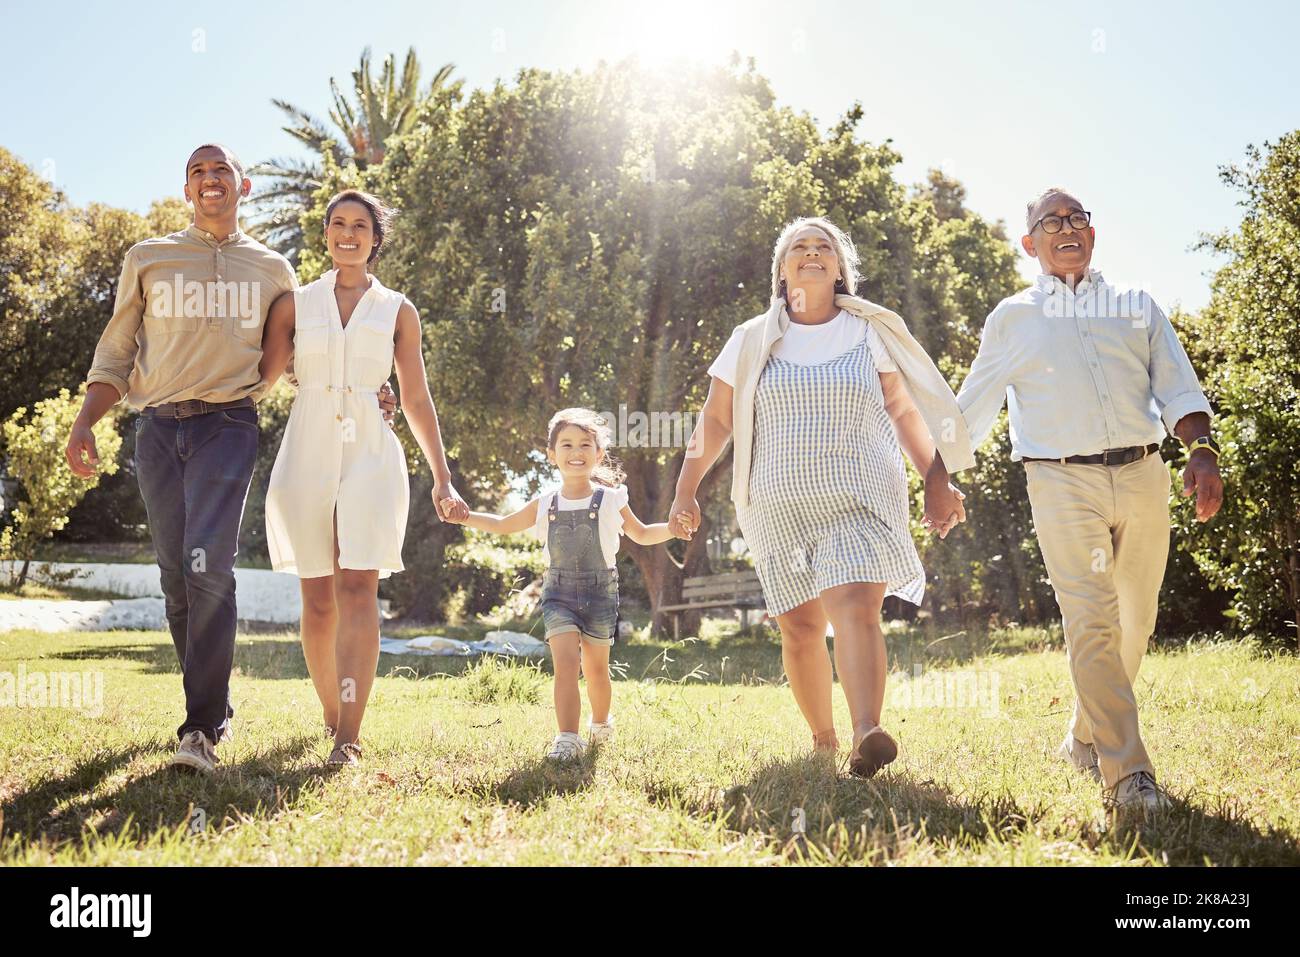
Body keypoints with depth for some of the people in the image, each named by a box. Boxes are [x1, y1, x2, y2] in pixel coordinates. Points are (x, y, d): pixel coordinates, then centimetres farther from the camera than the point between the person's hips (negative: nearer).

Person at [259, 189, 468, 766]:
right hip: (307, 453, 1)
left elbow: (417, 400, 11)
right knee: (318, 598, 5)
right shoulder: (295, 303, 12)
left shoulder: (397, 310, 11)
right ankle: (331, 713, 24)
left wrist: (441, 478, 9)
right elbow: (258, 378, 8)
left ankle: (349, 738, -17)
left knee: (358, 590, -13)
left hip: (370, 454, -1)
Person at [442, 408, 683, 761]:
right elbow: (502, 525, 18)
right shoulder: (545, 504, 4)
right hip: (558, 592, 1)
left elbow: (642, 534, 13)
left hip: (600, 591, 0)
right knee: (566, 660, -16)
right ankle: (567, 739, -17)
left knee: (595, 667, 10)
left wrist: (673, 528, -5)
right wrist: (466, 517, 4)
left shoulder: (611, 500, 0)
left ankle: (601, 723, 36)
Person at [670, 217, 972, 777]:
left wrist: (936, 483, 4)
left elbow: (904, 411, 11)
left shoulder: (870, 332, 9)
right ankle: (822, 738, 18)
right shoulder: (751, 341, 9)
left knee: (856, 607, -21)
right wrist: (686, 490, 3)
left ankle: (867, 735, -34)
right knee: (799, 627, 3)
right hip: (780, 507, 2)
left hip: (860, 499, -1)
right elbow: (715, 421, 10)